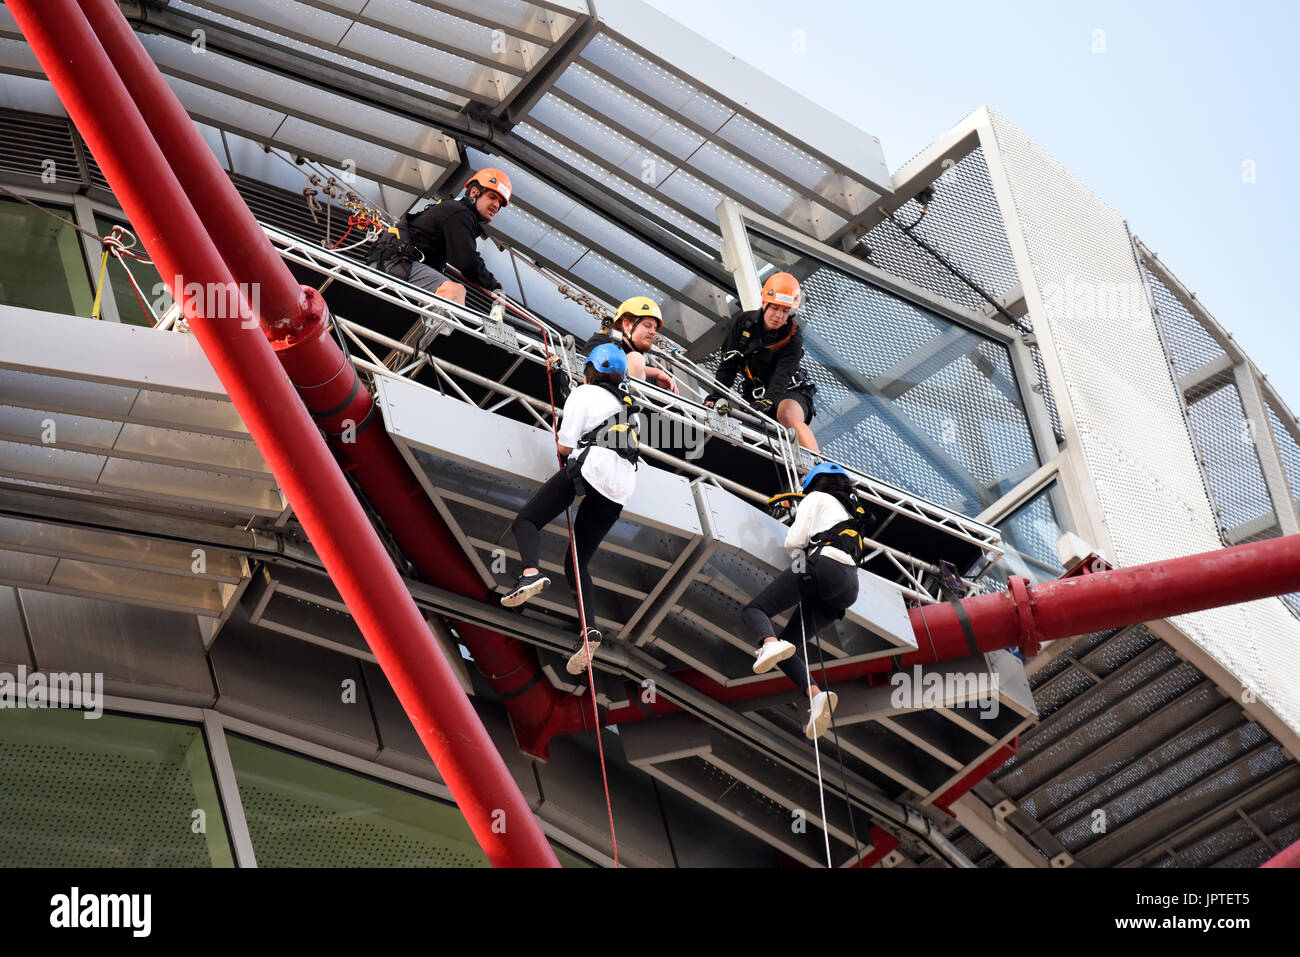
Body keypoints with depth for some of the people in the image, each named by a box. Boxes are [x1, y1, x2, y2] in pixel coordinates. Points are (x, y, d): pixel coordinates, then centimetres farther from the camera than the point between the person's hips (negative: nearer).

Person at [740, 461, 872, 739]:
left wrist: (797, 554, 26)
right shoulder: (850, 512, 38)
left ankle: (770, 643, -40)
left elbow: (794, 540, 5)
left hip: (823, 565, -7)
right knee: (786, 647, 6)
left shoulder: (817, 498, 15)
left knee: (753, 610, -6)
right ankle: (815, 694, -19)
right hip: (849, 588, 7)